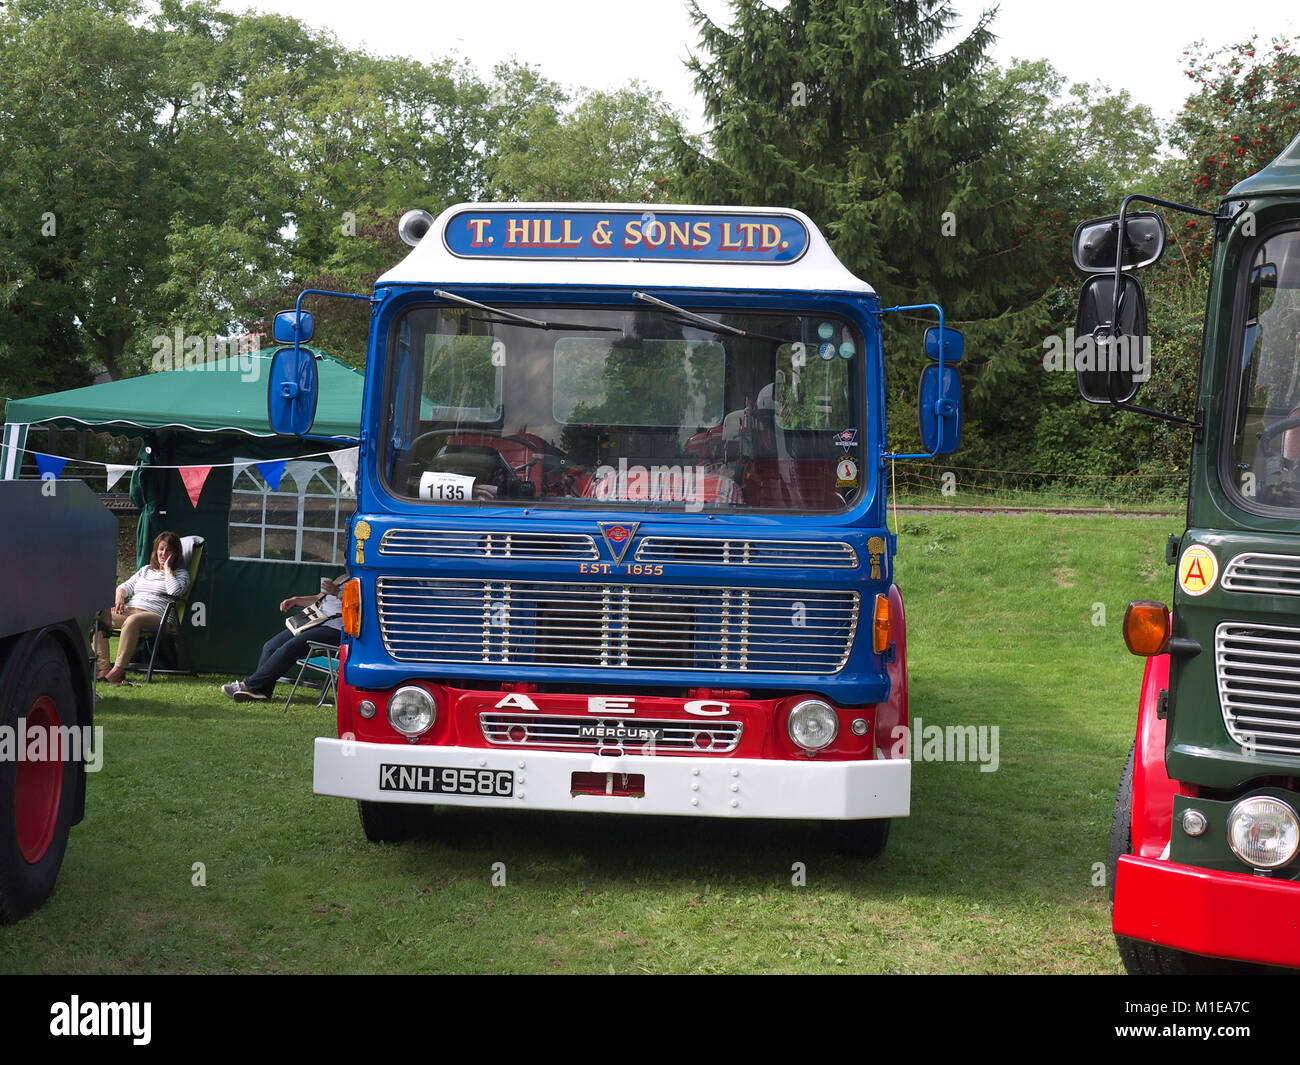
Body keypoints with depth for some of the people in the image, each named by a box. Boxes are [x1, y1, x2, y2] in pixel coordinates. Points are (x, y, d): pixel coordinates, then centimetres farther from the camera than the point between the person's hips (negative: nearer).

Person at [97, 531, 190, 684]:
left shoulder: (181, 573, 13)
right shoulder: (145, 570, 30)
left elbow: (175, 590, -9)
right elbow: (126, 586, 24)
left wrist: (167, 569, 2)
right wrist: (120, 596, 1)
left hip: (155, 615, -6)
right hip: (129, 610, 6)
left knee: (132, 621, -41)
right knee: (98, 616, -22)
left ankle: (118, 670, -42)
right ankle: (103, 667, -28)